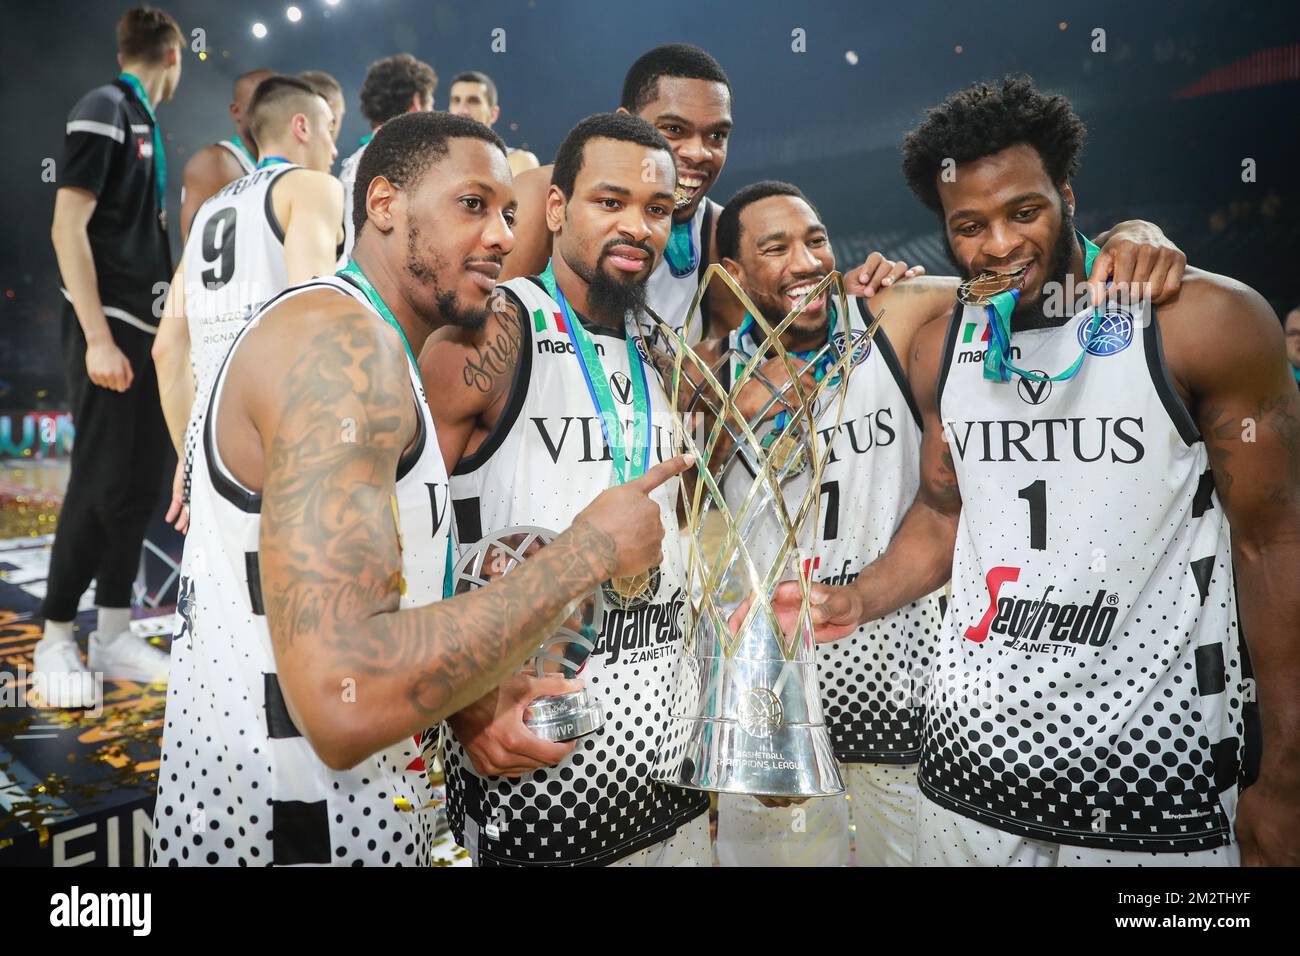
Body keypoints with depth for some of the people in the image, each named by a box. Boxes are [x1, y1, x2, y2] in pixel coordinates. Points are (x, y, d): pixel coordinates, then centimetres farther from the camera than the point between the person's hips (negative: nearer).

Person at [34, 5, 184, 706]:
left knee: (139, 483, 8)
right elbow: (68, 227, -15)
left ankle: (113, 637, 15)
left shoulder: (141, 120, 17)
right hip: (108, 331, -8)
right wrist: (97, 337, -20)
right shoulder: (102, 110, -8)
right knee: (100, 483, -6)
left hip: (145, 328, 9)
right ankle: (55, 641, 7)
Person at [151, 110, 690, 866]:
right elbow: (342, 703, -31)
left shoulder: (368, 350, 13)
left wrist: (472, 703, 0)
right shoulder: (339, 338, -20)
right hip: (291, 835, -10)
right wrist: (588, 550, -22)